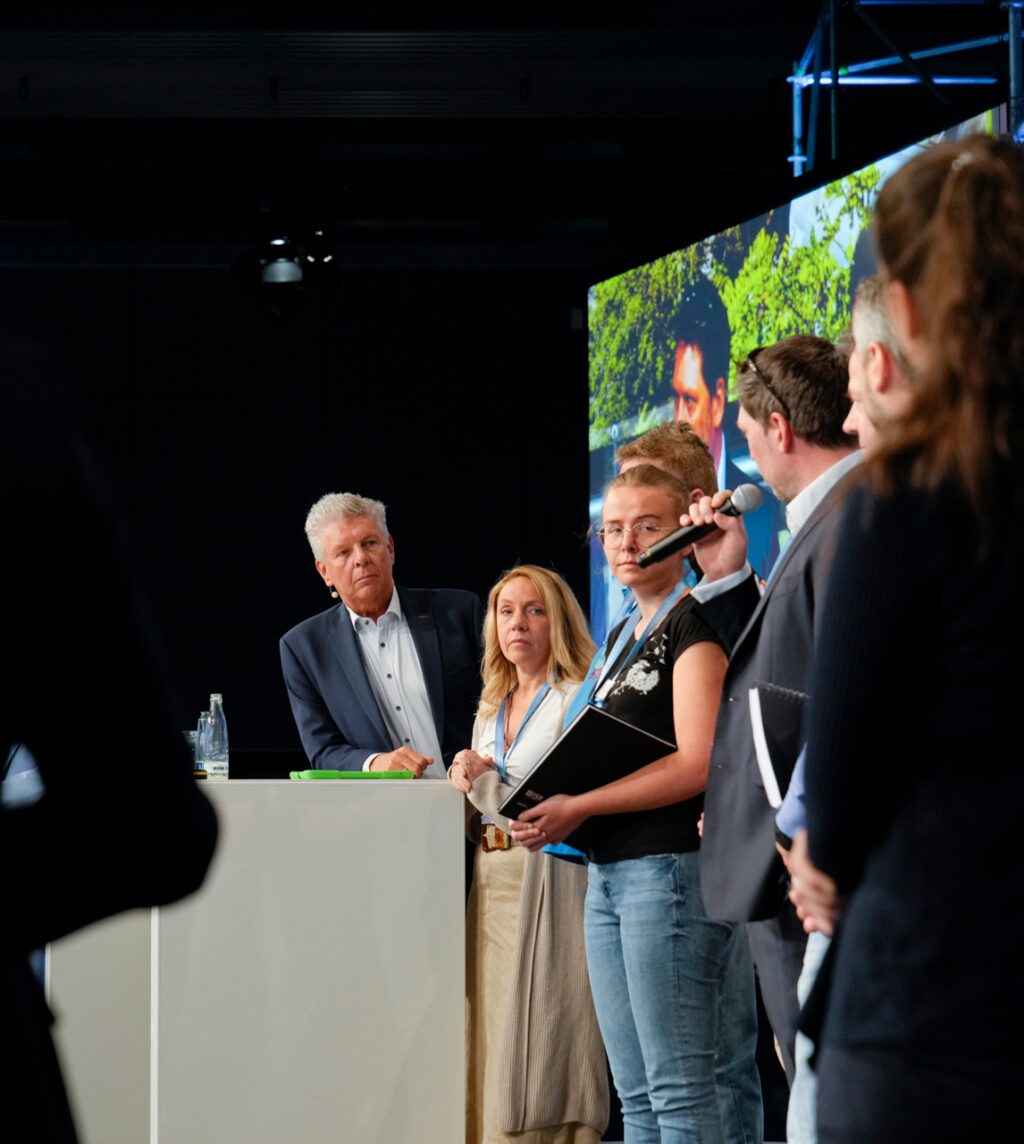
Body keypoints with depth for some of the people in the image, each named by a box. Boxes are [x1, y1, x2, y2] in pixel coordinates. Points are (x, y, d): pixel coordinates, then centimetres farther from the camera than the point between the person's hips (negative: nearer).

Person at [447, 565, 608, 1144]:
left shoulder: (579, 699, -3)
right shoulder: (491, 713, 20)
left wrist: (491, 783, -13)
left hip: (549, 882, -7)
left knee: (536, 1054, -10)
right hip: (489, 887, 7)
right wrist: (468, 783, 4)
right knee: (491, 1054, 4)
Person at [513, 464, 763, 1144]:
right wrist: (551, 810, 5)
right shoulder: (623, 636, 21)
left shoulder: (695, 622, -7)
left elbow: (697, 762, -16)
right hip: (609, 876, 10)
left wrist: (579, 807, -17)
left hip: (673, 865, -10)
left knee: (681, 1088, -10)